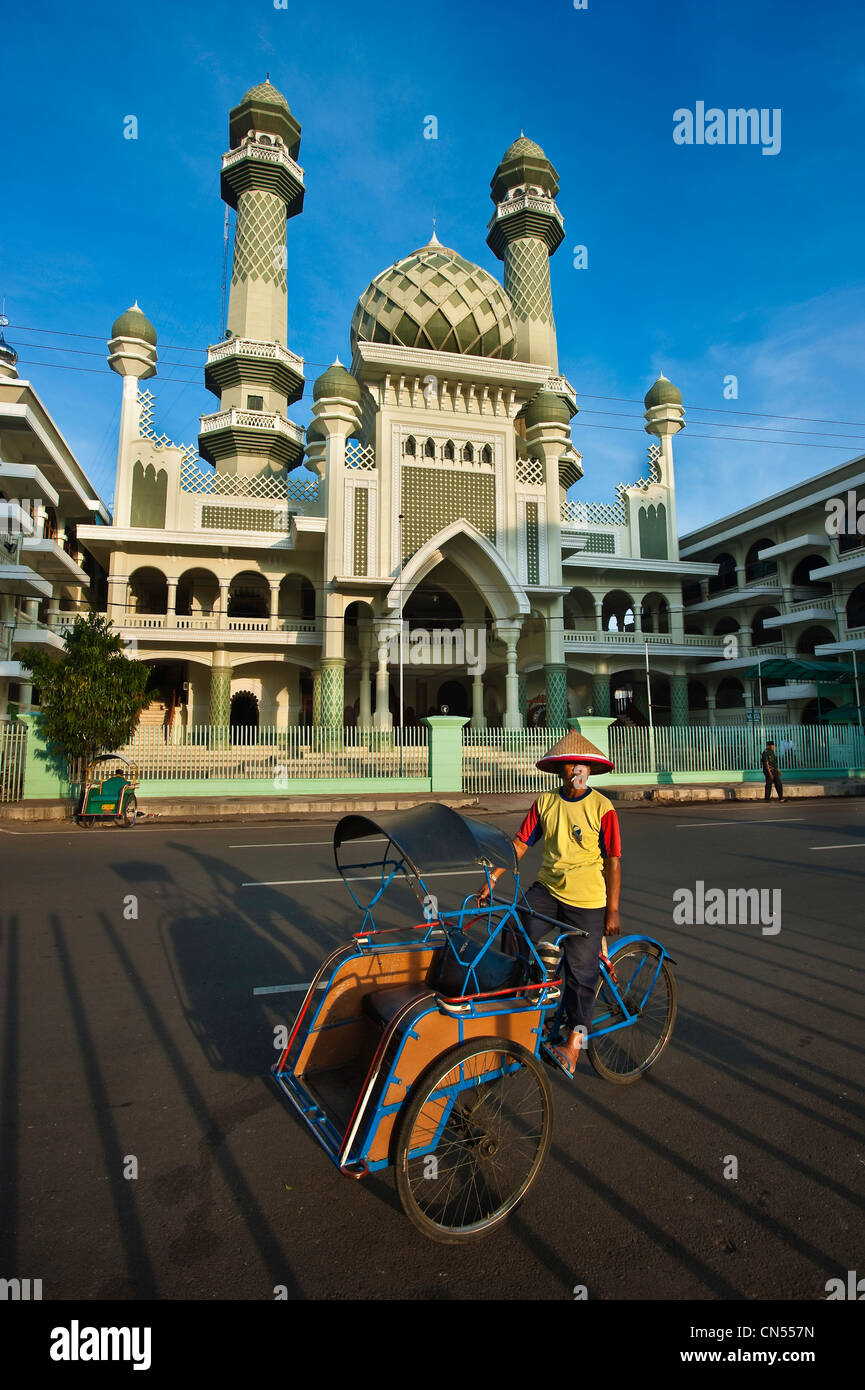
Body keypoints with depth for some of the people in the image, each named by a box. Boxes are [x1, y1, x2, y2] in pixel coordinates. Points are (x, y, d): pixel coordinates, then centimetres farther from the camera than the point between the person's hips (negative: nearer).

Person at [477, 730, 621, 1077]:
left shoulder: (602, 808, -9)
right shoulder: (545, 802, 0)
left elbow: (613, 861, -6)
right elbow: (520, 844, 1)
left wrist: (612, 910, -6)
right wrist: (492, 878, -4)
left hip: (587, 899, -3)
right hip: (547, 888, 3)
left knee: (581, 970, 5)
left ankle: (574, 1043, 24)